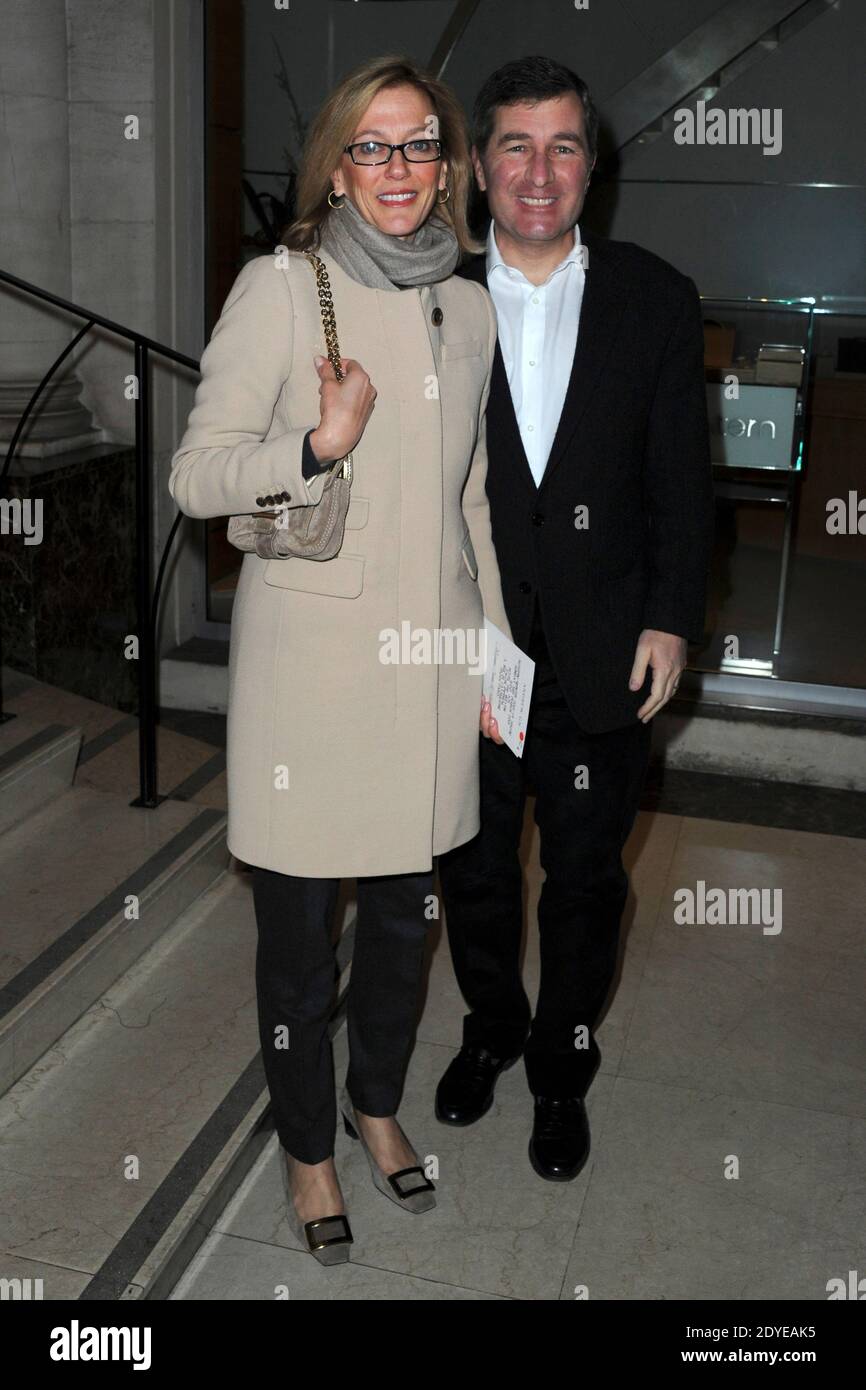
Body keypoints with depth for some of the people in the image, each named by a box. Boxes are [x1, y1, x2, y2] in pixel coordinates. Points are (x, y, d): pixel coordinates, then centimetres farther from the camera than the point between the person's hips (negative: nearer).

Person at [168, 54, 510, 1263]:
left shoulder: (467, 307, 9)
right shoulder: (278, 288, -7)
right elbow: (194, 475, -7)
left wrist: (494, 655, 15)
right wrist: (321, 446, -23)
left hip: (430, 663, 5)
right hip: (310, 661, -4)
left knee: (406, 913, 17)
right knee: (300, 936, 8)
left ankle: (378, 1103, 43)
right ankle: (308, 1145, 33)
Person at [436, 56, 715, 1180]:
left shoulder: (656, 300, 0)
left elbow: (682, 481, 1)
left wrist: (671, 619, -4)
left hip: (601, 656, 0)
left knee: (586, 878, 13)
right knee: (472, 867, 17)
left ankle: (561, 1072, 35)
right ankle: (491, 1030, 43)